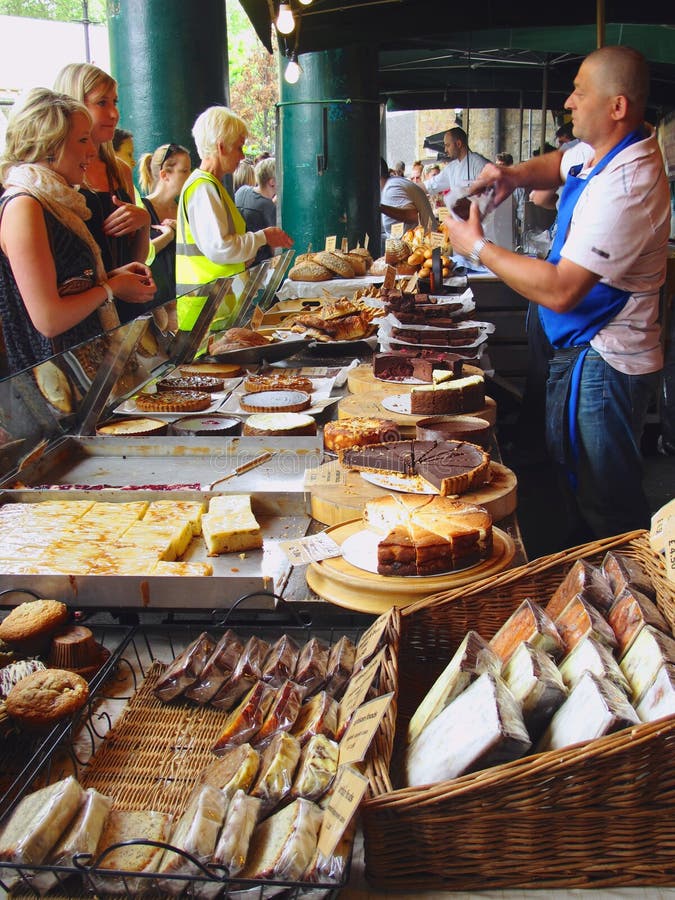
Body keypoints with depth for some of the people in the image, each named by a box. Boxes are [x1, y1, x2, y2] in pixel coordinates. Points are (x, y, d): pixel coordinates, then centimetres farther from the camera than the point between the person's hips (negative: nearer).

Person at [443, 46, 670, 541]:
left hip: (601, 368, -11)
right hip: (585, 353, 11)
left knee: (605, 509, 0)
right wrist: (517, 174, 4)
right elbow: (560, 164, 27)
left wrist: (477, 245, -18)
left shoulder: (624, 188, -28)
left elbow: (559, 291, -30)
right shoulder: (601, 152, 4)